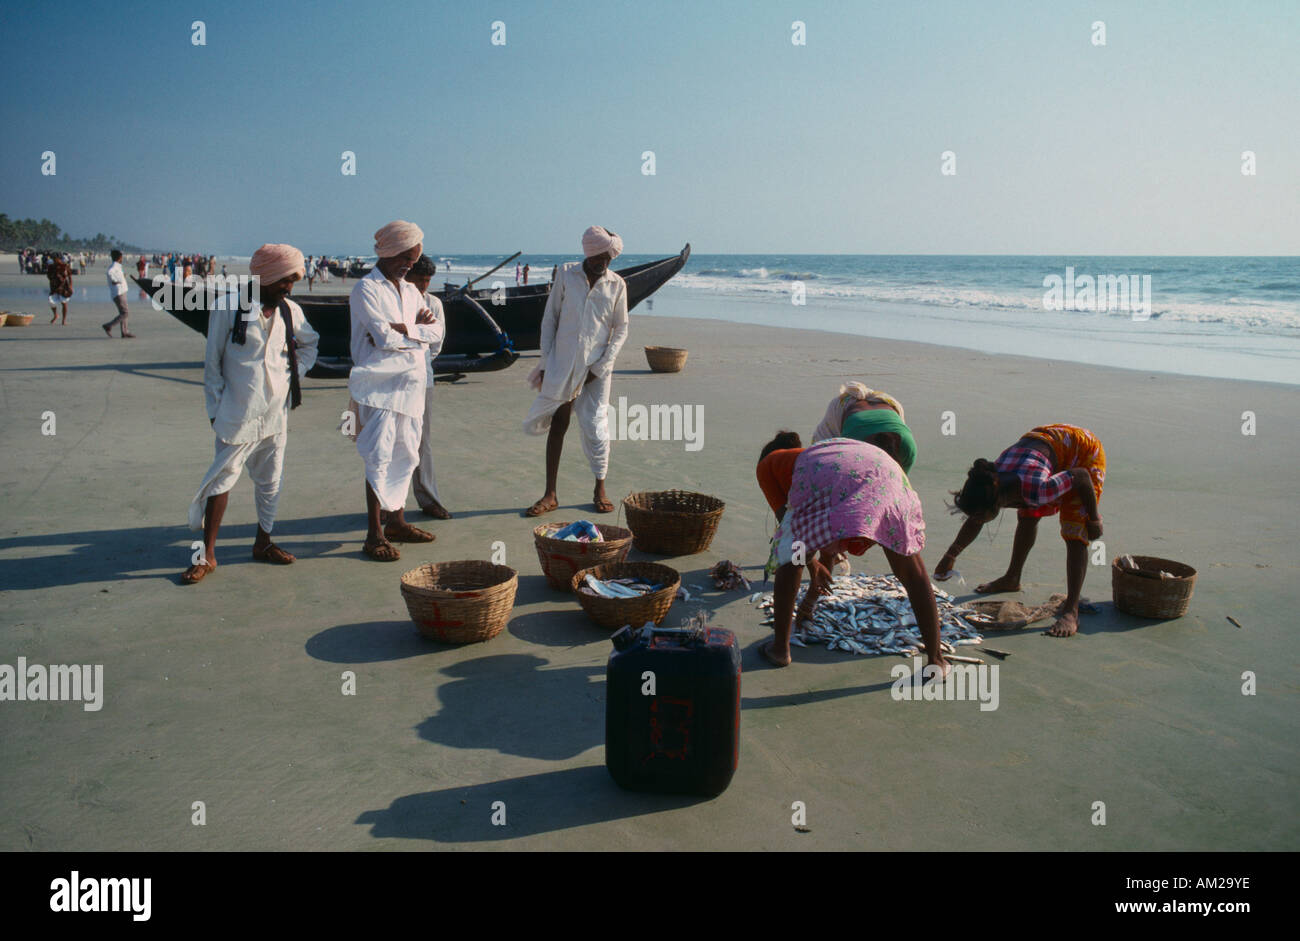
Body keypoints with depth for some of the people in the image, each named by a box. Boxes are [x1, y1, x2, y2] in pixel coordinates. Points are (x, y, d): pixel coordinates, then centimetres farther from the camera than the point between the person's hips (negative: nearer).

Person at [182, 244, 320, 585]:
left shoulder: (289, 311, 5)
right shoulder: (229, 308, -8)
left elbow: (310, 343, 26)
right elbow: (212, 362, -3)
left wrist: (297, 372, 10)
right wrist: (215, 409, -5)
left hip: (276, 414, 5)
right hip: (238, 415, -5)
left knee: (271, 482, 11)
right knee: (222, 480, -3)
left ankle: (263, 543, 27)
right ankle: (207, 554, 5)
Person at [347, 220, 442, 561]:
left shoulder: (410, 291, 17)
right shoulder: (366, 289, -5)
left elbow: (434, 331, 5)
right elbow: (384, 337, -17)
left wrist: (399, 329, -9)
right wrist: (417, 330, -4)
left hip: (411, 383, 7)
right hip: (380, 384, -7)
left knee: (406, 456, 12)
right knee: (379, 458, -7)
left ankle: (396, 522, 24)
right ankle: (374, 535, -3)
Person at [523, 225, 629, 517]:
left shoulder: (617, 285, 1)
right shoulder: (566, 274, 1)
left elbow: (621, 329, 4)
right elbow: (549, 318, 5)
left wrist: (602, 365, -6)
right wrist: (546, 362, 0)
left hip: (596, 367, 0)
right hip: (563, 363, 1)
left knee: (596, 427, -2)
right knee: (557, 425, 4)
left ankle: (600, 490, 16)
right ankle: (550, 495, 12)